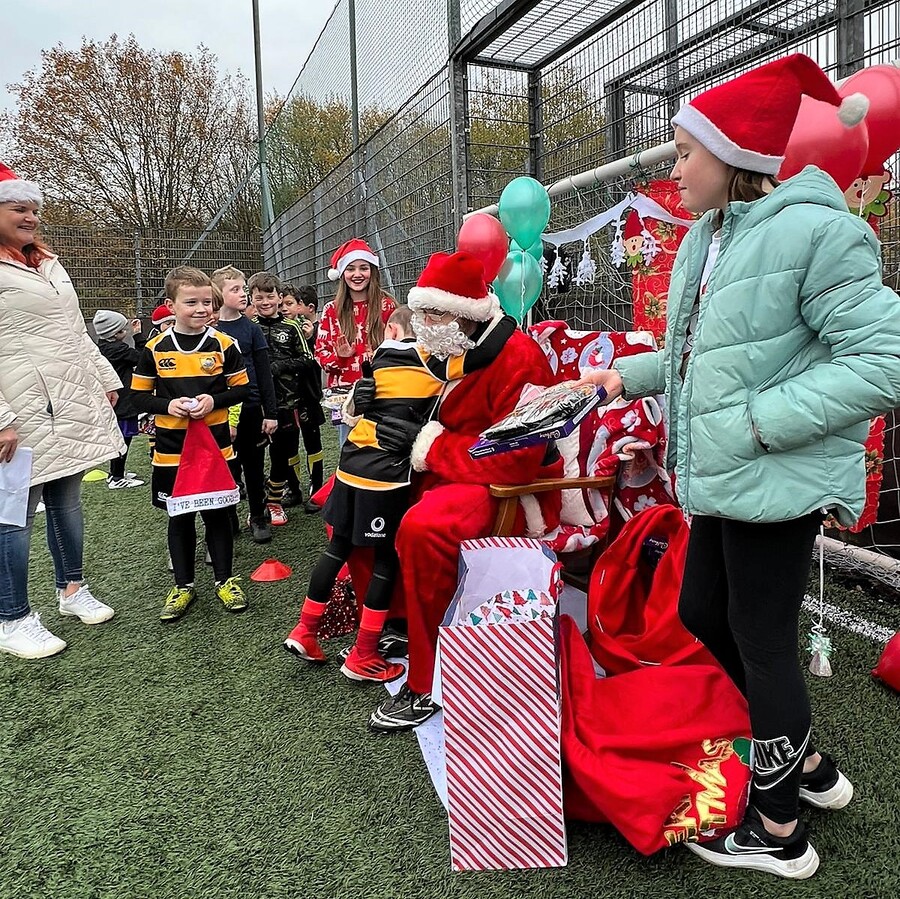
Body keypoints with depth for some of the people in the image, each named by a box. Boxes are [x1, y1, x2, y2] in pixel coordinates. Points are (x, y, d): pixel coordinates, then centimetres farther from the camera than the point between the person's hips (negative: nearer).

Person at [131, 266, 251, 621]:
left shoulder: (223, 345, -3)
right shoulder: (155, 349, -2)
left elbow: (242, 389, 2)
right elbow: (139, 395, 4)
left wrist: (214, 400, -15)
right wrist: (167, 405, -15)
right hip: (171, 449, 1)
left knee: (217, 513, 8)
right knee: (180, 517, 11)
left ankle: (225, 579, 24)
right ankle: (183, 585, 25)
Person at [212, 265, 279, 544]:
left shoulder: (251, 328, 2)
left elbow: (264, 372, 1)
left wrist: (271, 412, -2)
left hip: (251, 408, 1)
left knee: (254, 465, 10)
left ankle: (258, 517, 24)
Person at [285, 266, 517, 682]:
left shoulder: (383, 355, 13)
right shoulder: (430, 358, -4)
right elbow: (490, 350, -16)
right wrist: (505, 311, 0)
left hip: (352, 462, 6)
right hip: (387, 472, -6)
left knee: (338, 546, 18)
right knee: (387, 558, 6)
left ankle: (305, 630, 29)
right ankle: (363, 657, 14)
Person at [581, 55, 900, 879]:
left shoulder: (812, 230, -16)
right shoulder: (705, 238, 11)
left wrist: (759, 422, -24)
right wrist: (632, 374, 16)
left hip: (777, 481, -9)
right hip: (717, 477, 9)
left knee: (762, 642, 4)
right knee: (702, 614, 18)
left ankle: (778, 832, 28)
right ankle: (807, 762, 41)